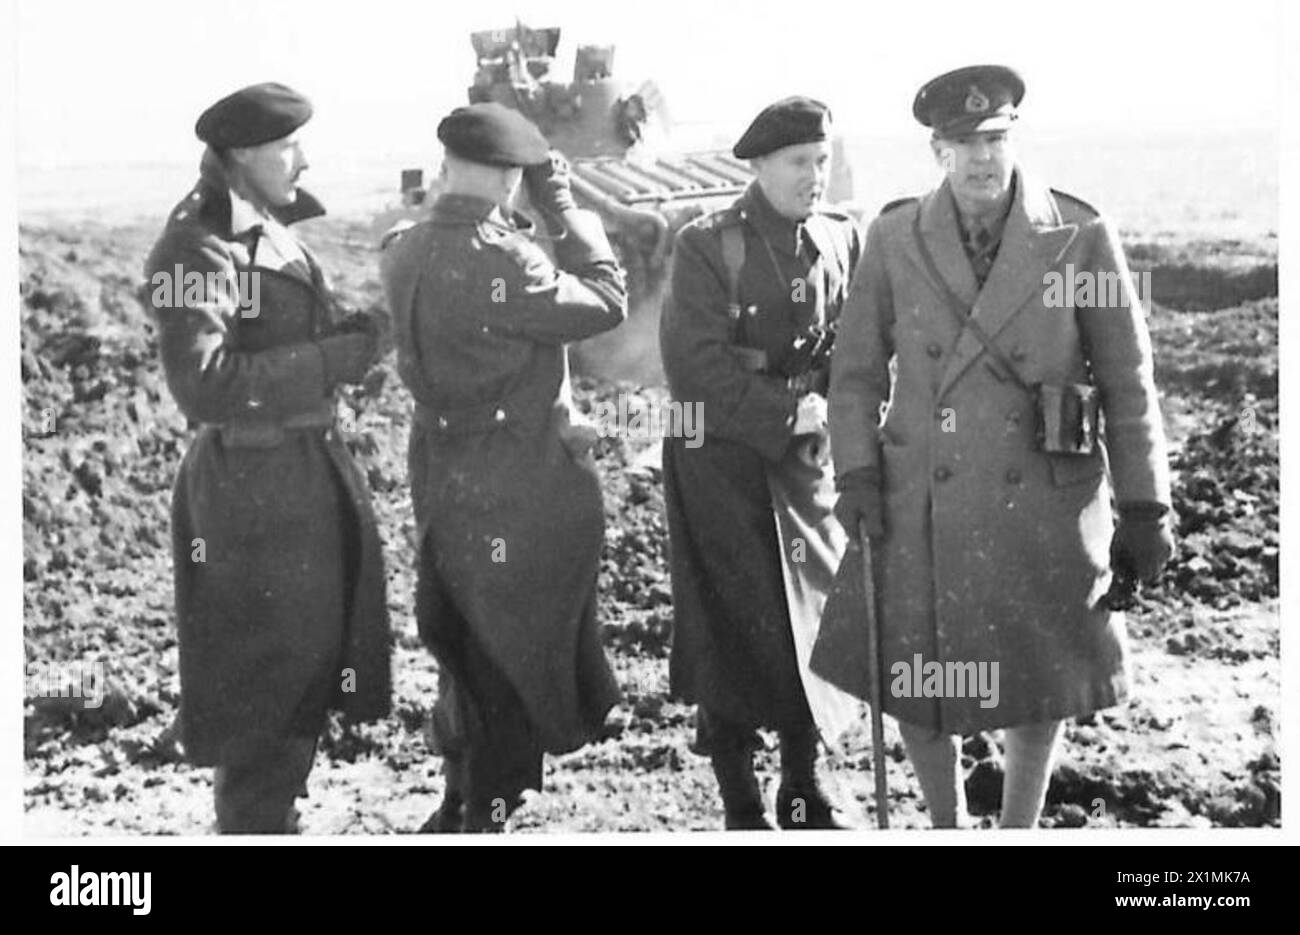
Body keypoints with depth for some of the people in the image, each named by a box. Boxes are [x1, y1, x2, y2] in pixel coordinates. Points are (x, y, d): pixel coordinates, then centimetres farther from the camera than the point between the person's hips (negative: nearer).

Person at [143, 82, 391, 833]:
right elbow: (204, 385, -26)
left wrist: (354, 333, 1)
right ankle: (252, 826, 13)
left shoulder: (274, 232, 11)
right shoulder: (197, 250, -16)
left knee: (306, 678, 19)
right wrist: (332, 360, -23)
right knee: (264, 694, 0)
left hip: (314, 470, 9)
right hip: (255, 486, -9)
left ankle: (276, 818, 34)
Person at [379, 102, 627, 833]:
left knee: (466, 649, 23)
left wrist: (529, 219, 5)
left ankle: (458, 809, 36)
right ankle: (486, 816, 17)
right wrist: (562, 205, -5)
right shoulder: (499, 261, -24)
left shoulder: (404, 253, -1)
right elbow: (607, 301, -15)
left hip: (443, 485, 8)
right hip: (526, 493, -8)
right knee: (515, 663, 8)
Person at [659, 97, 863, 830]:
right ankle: (742, 806, 12)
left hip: (809, 460, 5)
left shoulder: (844, 240, 5)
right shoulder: (708, 247, -10)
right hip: (723, 460, -4)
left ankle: (806, 792, 23)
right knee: (735, 631, 0)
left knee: (814, 620, 8)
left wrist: (829, 409, -11)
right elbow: (697, 365, -16)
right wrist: (785, 414, -16)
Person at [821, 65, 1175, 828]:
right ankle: (947, 826, 31)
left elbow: (1128, 384, -2)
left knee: (1042, 679, 11)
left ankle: (1020, 828, 34)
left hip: (1043, 504, -1)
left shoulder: (1082, 239, -7)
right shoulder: (895, 238, -2)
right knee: (914, 681, 6)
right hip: (925, 505, 1)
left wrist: (1146, 510, -3)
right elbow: (858, 370, 6)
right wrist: (857, 474, -6)